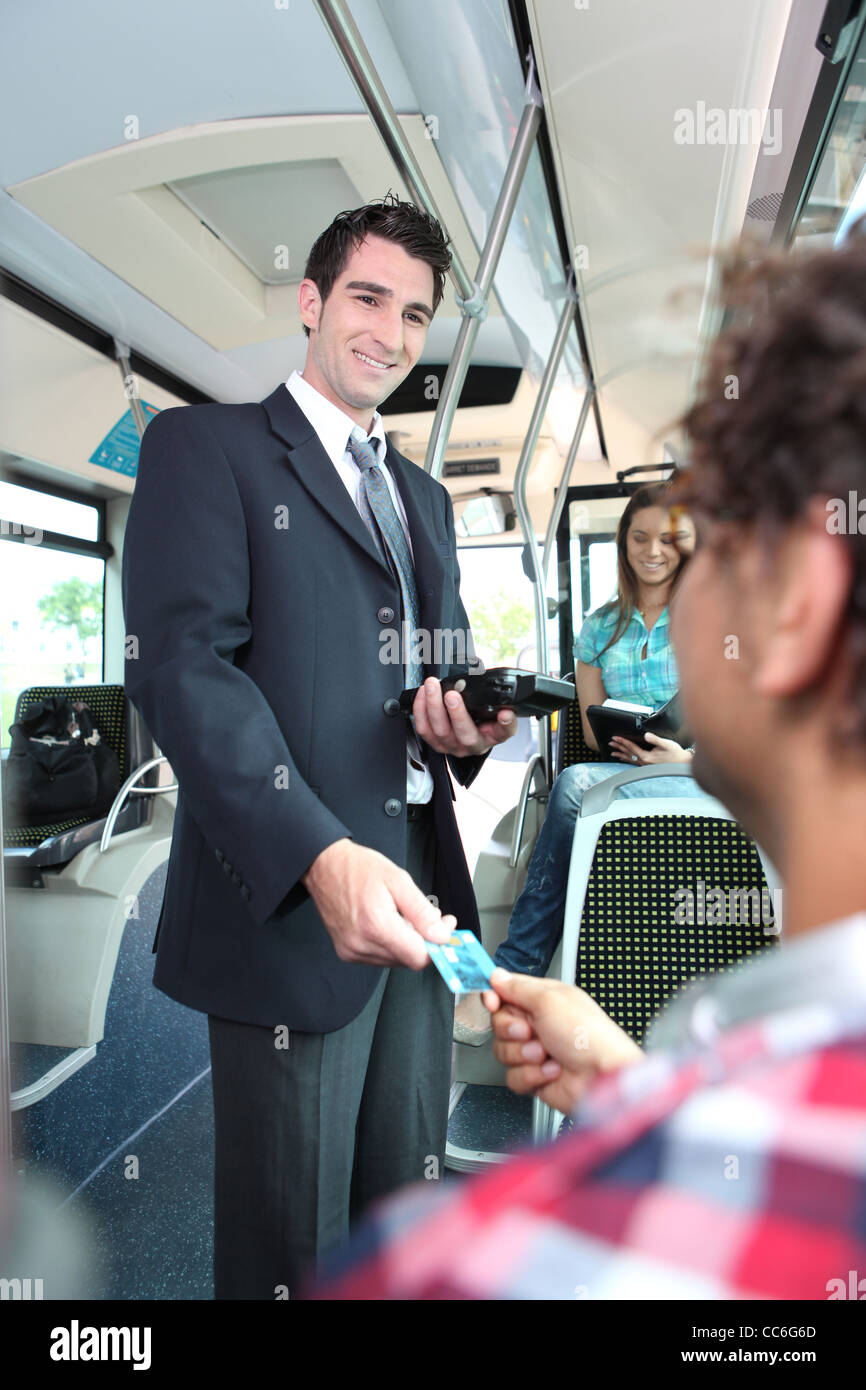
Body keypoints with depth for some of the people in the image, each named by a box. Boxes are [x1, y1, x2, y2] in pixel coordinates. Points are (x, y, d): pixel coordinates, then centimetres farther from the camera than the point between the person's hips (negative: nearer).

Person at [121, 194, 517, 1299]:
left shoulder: (425, 496, 21)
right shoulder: (202, 445, -1)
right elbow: (179, 661, -15)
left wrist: (467, 723, -4)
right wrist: (321, 856, -27)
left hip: (418, 891, 7)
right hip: (289, 896, -6)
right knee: (286, 1245, 10)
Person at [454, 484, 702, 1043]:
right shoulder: (600, 627, 17)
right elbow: (594, 730, 14)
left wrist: (691, 756, -16)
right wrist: (620, 744, -9)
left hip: (705, 781, -3)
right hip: (621, 775, 3)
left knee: (576, 783, -33)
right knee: (579, 784, -34)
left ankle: (507, 977, -29)